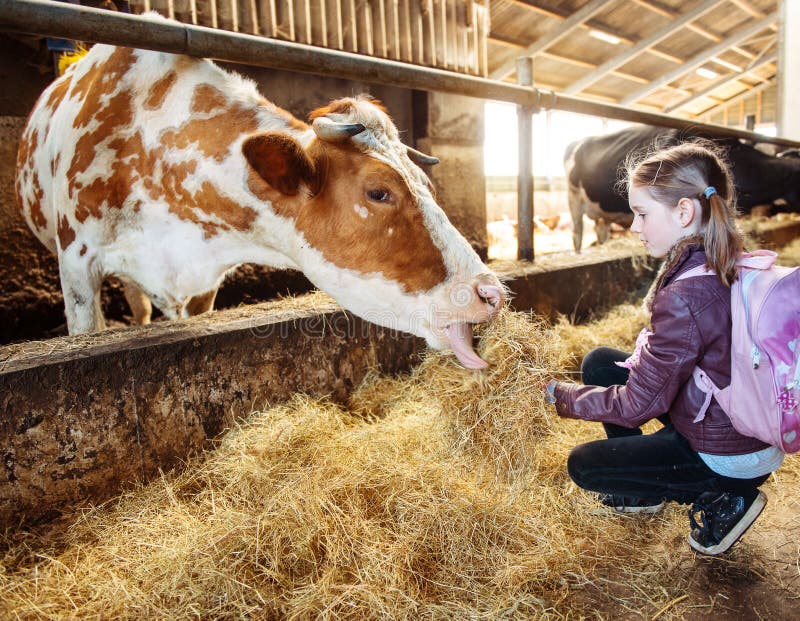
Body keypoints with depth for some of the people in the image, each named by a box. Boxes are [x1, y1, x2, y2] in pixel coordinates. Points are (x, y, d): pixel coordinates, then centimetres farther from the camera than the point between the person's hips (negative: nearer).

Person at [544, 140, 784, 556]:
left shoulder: (683, 298, -32)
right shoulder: (729, 268, -5)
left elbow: (638, 405, -22)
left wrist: (562, 396, -12)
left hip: (729, 460, -9)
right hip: (747, 428, 9)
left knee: (582, 465, 3)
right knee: (598, 362, 10)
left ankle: (718, 499, 6)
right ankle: (643, 491, 24)